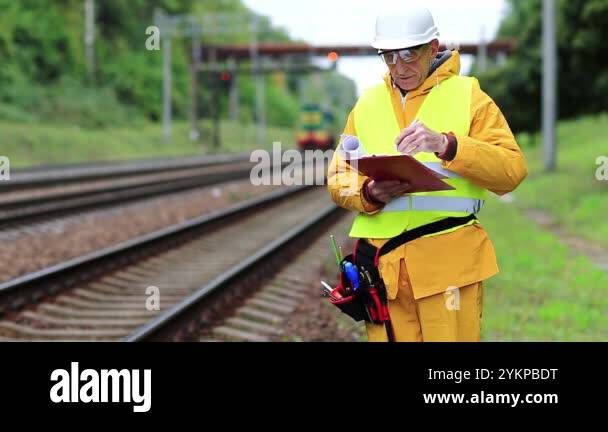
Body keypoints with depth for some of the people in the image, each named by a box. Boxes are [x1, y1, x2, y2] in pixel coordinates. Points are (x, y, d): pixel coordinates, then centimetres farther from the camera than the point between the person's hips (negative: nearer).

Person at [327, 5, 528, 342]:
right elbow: (338, 180, 14)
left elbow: (512, 170, -5)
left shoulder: (467, 96, 6)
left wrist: (446, 145, -19)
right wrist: (369, 193, -8)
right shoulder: (367, 104, 16)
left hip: (450, 262, -3)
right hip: (382, 263, 3)